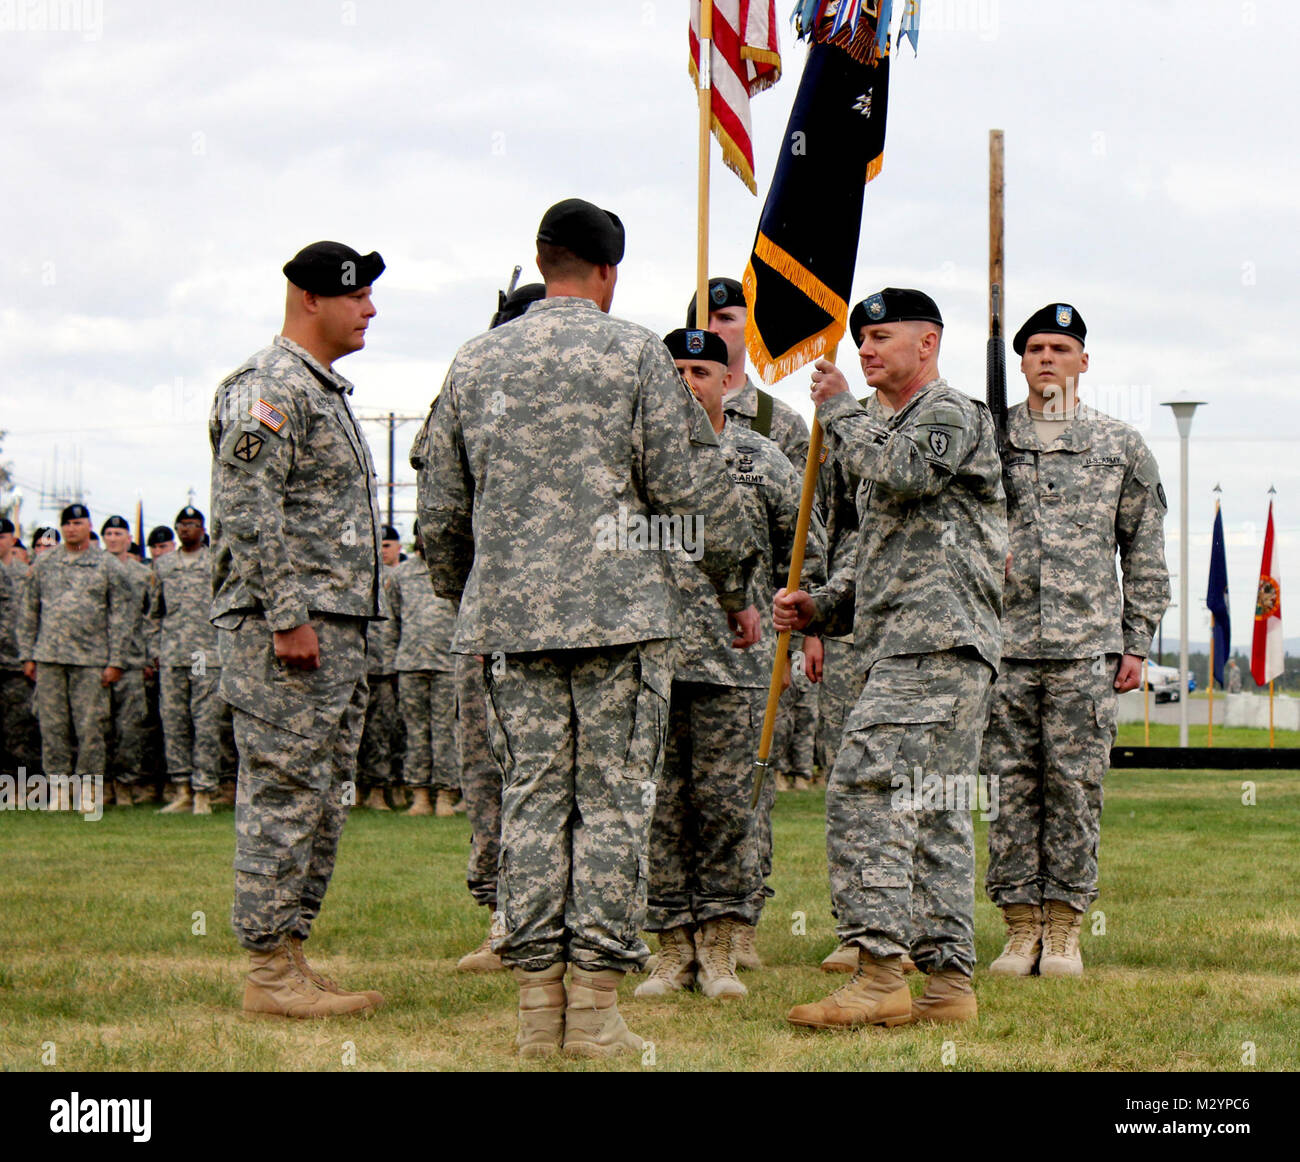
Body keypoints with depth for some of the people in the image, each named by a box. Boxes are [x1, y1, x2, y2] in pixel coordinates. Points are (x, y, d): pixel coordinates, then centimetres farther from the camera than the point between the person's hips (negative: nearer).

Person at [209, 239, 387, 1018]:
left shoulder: (328, 392, 20)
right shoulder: (268, 390, -11)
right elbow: (248, 512, -20)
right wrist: (287, 617, -22)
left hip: (339, 628, 10)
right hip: (287, 628, -10)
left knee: (323, 801, 11)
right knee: (285, 797, -8)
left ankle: (291, 956, 16)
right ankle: (270, 971, -5)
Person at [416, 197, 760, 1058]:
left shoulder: (476, 363, 10)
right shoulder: (634, 353, -2)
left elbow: (440, 506, 16)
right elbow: (693, 486, -5)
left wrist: (464, 595, 31)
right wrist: (736, 590, 6)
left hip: (510, 617, 4)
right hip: (622, 613, -4)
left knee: (533, 800, 7)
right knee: (613, 802, -1)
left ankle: (539, 1005, 5)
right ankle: (596, 1009, -3)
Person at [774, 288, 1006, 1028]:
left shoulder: (954, 414, -1)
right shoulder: (891, 430, 28)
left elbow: (899, 472, -23)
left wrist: (839, 408, -7)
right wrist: (821, 612, 16)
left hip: (940, 642, -11)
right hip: (905, 647, 11)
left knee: (865, 788, -19)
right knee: (933, 813, 7)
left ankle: (880, 974, -24)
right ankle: (949, 980, 8)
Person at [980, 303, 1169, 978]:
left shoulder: (1120, 447, 9)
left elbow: (1145, 550, 10)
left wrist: (1136, 643, 4)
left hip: (1087, 648, -1)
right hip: (1004, 643, 1)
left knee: (1075, 786, -1)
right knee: (1011, 788, 1)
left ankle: (1064, 930, 6)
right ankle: (1021, 928, 8)